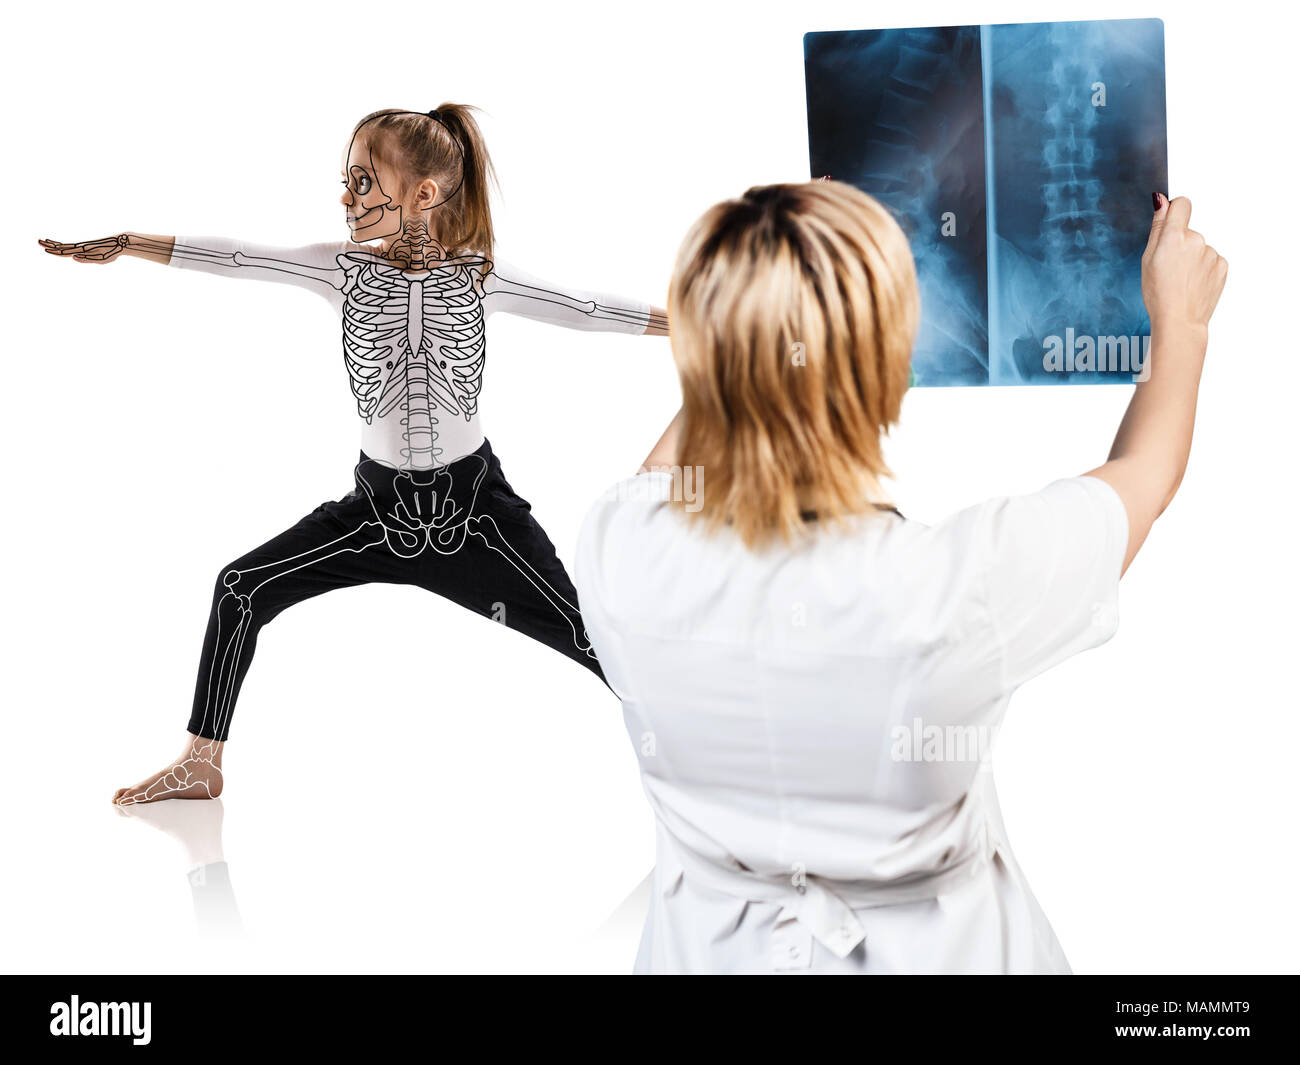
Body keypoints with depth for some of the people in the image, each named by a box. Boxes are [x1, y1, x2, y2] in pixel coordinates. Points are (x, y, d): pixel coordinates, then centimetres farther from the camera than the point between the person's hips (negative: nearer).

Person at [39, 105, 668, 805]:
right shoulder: (347, 268, -4)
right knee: (243, 588, -1)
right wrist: (124, 244, -8)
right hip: (378, 506, 2)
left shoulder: (479, 274, -7)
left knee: (587, 635, -6)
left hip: (475, 506, -2)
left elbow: (579, 308, -6)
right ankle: (200, 765, 13)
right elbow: (234, 259, -5)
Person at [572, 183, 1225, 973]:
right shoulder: (962, 585, -32)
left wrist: (745, 302, 11)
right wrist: (1180, 318, 6)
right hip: (928, 950, -2)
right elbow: (1146, 476, -10)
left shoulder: (619, 552, -24)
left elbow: (662, 473, 3)